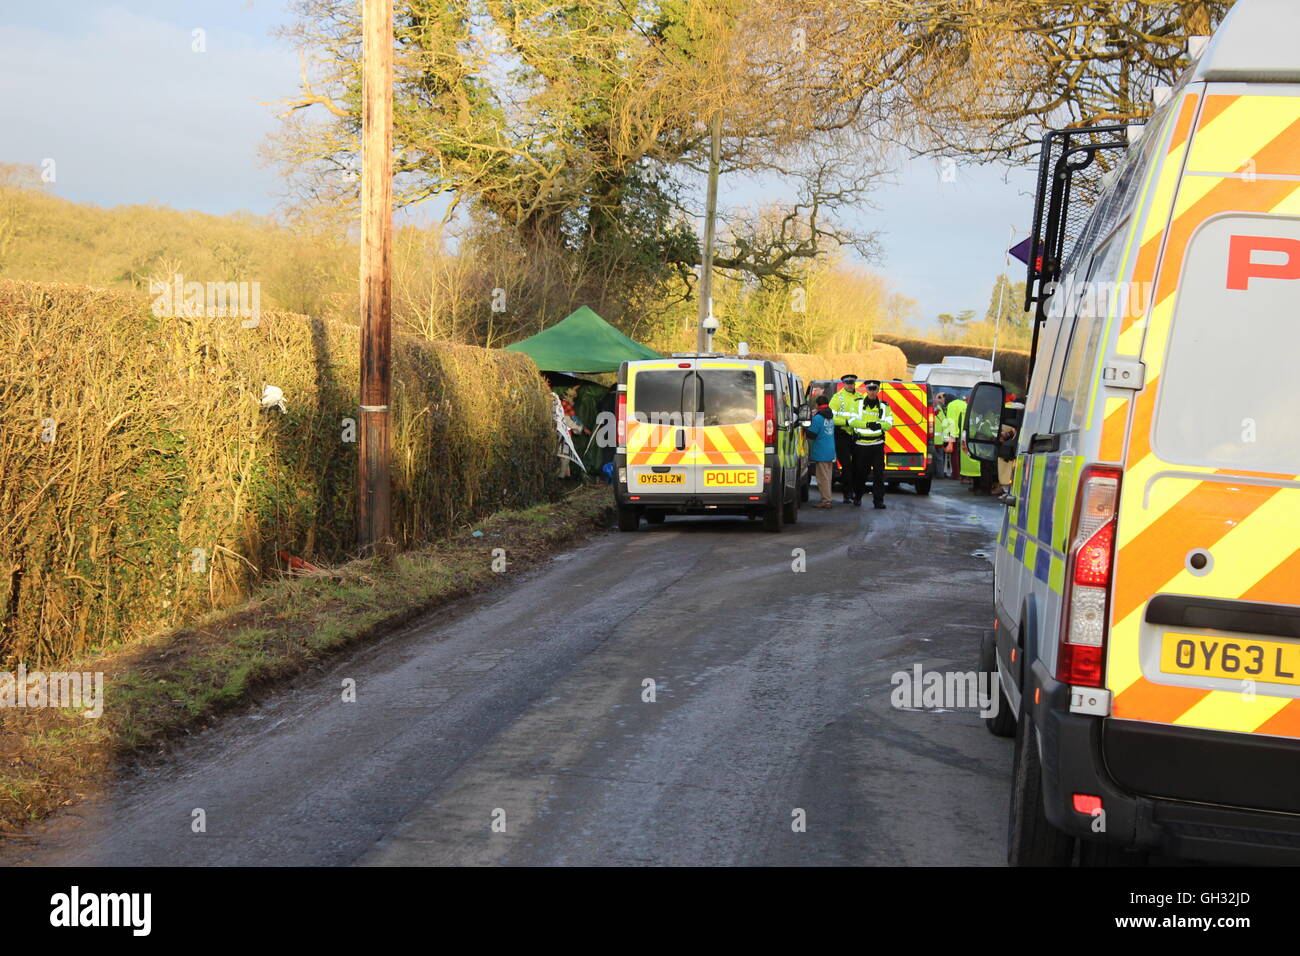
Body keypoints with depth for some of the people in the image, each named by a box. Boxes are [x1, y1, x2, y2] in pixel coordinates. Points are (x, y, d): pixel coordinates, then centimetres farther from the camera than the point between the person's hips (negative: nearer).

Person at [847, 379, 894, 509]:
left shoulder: (884, 407, 8)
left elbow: (889, 424, -1)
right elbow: (852, 421, -6)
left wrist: (879, 425, -22)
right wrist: (868, 424, -19)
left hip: (877, 444, 1)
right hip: (860, 444, -1)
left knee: (878, 473, -5)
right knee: (860, 473, 8)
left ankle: (878, 500, -1)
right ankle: (857, 497, 26)